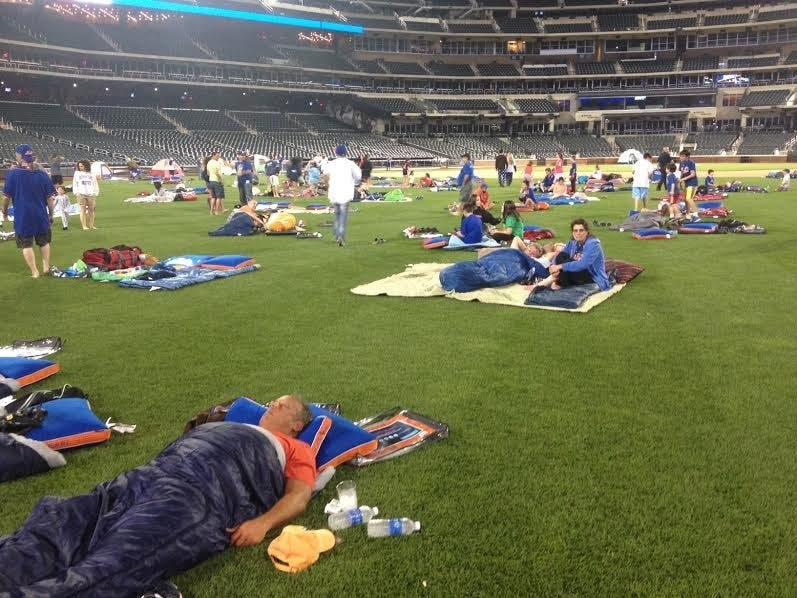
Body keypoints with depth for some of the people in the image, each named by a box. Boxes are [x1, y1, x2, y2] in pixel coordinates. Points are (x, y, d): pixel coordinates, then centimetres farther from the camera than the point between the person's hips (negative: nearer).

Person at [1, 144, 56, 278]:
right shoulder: (42, 173, -4)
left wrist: (4, 210, 12)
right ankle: (46, 267, 25)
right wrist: (51, 214, 10)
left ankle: (34, 272, 7)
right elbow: (50, 197, -1)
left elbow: (6, 196, -5)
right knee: (44, 242, 20)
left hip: (22, 216, -2)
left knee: (26, 244, 7)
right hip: (41, 215, 3)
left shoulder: (12, 173, -10)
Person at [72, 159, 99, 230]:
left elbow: (95, 184, 15)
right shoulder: (77, 173, 12)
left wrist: (95, 193, 5)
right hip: (81, 194, -1)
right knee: (83, 210, -5)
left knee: (91, 210, 1)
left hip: (91, 195, 1)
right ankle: (84, 226, -5)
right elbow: (74, 184, 9)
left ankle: (91, 225, 9)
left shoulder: (91, 174, 14)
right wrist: (76, 192, -2)